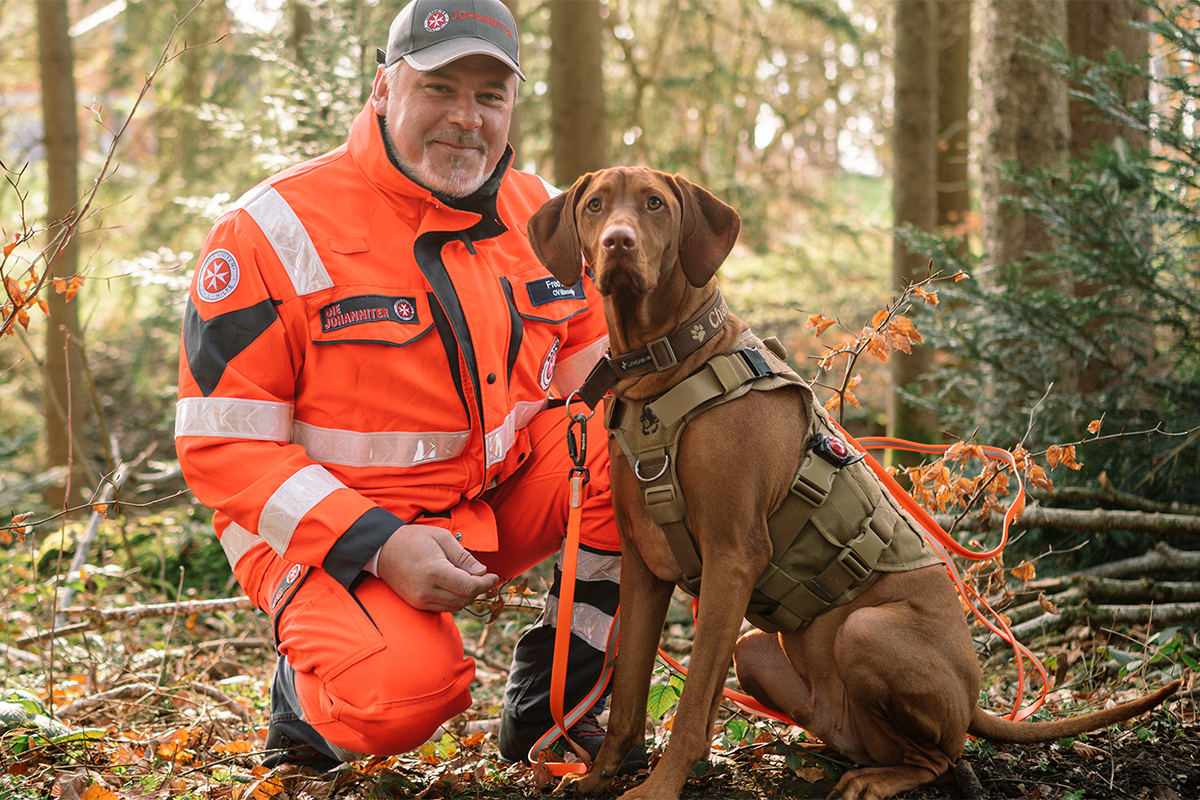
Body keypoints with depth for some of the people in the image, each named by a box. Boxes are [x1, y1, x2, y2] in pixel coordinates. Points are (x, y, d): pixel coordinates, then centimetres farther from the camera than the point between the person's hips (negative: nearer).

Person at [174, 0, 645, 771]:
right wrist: (379, 545, -26)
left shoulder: (541, 214, 3)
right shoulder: (276, 230, -14)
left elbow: (588, 367, 14)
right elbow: (221, 444, -16)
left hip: (504, 497, 6)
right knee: (406, 692, -34)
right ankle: (309, 692, 6)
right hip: (334, 532, -6)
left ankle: (550, 703, -1)